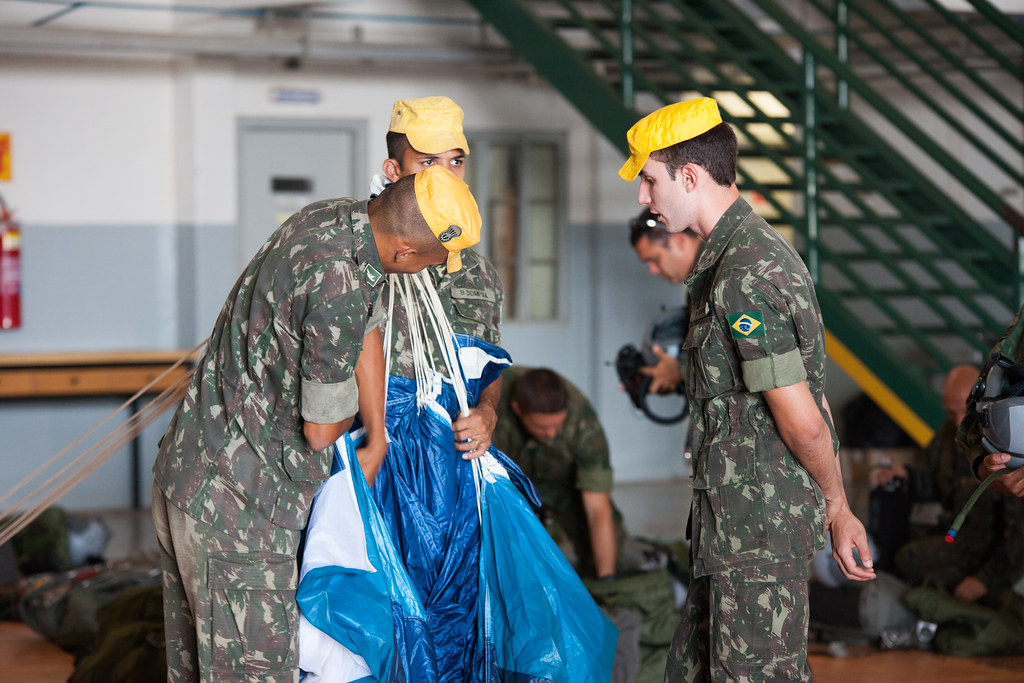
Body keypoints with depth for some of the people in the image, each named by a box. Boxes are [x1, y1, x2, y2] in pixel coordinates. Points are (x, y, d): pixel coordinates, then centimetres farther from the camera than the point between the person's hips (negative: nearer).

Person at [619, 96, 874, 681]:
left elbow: (800, 418, -20)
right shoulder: (762, 248, 12)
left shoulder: (743, 277, -21)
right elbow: (814, 398, 14)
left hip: (758, 517, -10)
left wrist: (837, 508, -5)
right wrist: (835, 506, 15)